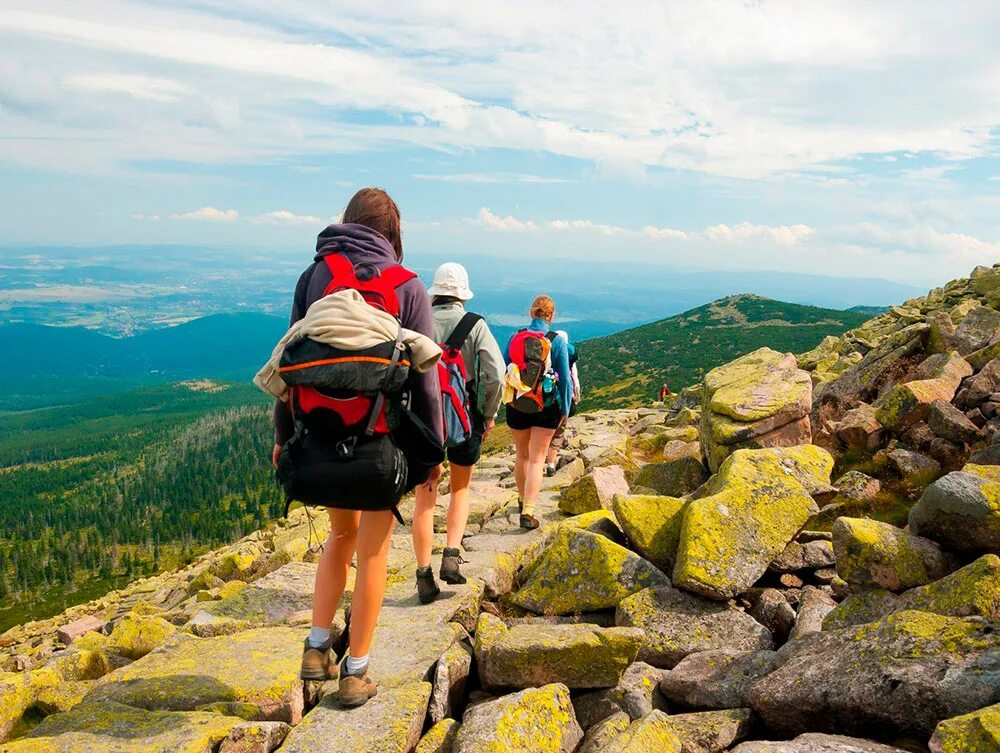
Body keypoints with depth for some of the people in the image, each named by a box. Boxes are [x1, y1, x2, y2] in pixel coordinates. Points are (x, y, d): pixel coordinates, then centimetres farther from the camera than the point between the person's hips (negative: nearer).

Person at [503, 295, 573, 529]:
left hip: (516, 405, 3)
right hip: (546, 406, -3)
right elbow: (565, 378, -6)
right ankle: (528, 512, -7)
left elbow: (504, 371, 5)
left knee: (521, 455, 21)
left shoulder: (514, 337, -3)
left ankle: (523, 500, 40)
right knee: (537, 459, 3)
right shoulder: (557, 341, -10)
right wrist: (565, 409, 4)